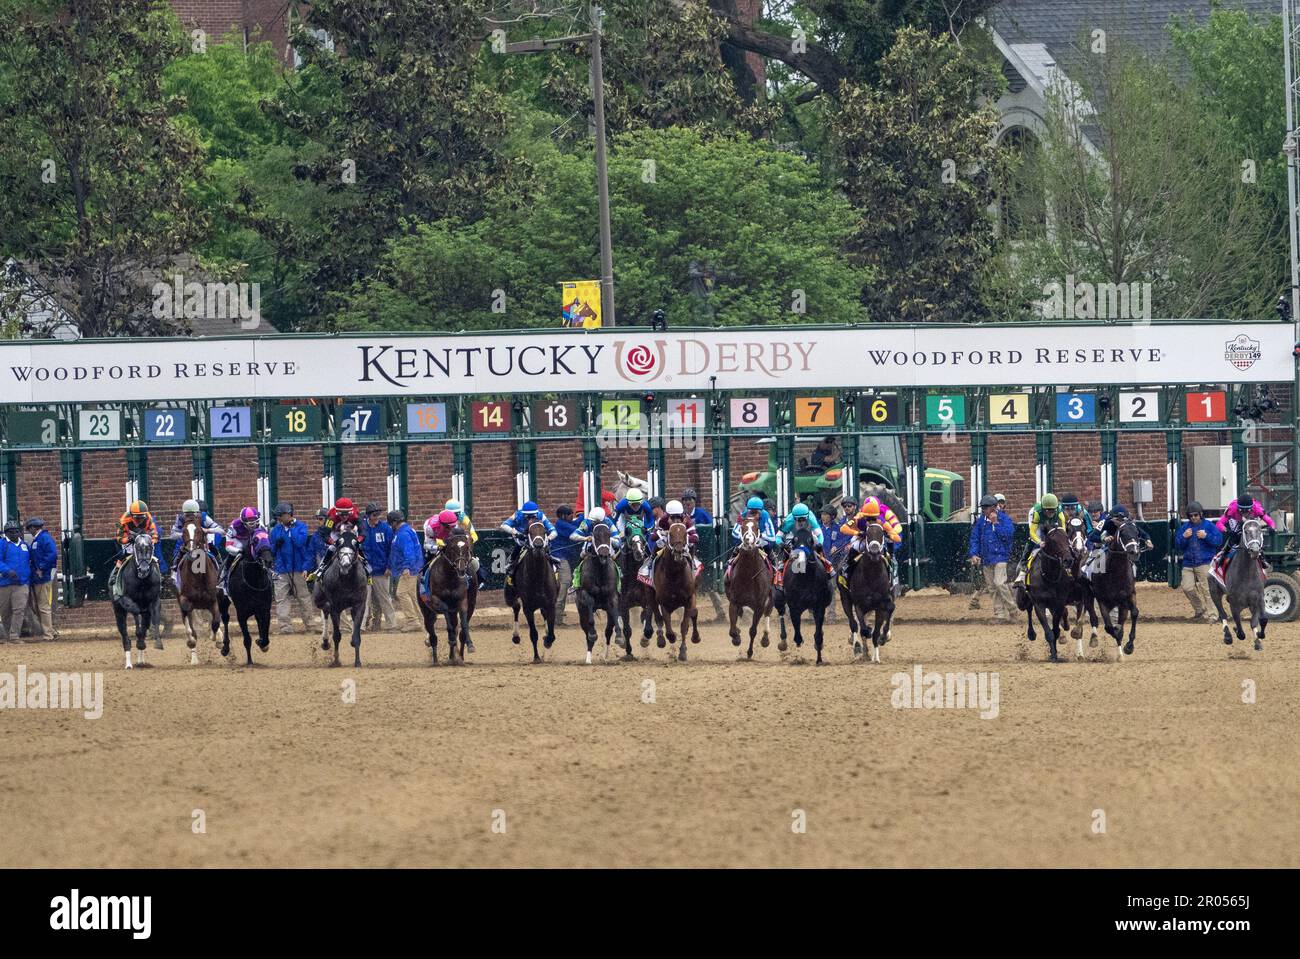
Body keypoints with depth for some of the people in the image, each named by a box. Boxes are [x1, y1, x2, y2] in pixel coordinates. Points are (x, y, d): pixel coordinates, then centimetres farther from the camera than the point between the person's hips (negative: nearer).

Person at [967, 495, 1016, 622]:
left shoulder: (1004, 519, -4)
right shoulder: (980, 521, 9)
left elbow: (1008, 535, -17)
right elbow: (974, 538, 12)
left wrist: (995, 523, -16)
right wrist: (973, 554, -1)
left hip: (1000, 556, -6)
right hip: (986, 558, 6)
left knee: (999, 583, -19)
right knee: (992, 587, 6)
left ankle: (1011, 609, -5)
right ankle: (999, 614, 12)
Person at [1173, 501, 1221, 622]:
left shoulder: (1209, 525, 1)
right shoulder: (1184, 527, 12)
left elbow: (1219, 540, -5)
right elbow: (1177, 545, 9)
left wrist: (1206, 536, -18)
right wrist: (1184, 537, -9)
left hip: (1204, 563, -4)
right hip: (1188, 564, 4)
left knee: (1206, 589, -7)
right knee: (1187, 588, -4)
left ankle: (1210, 614, -3)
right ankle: (1199, 609, 17)